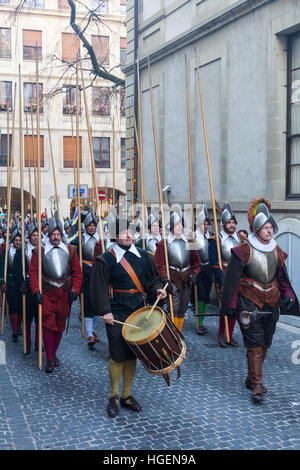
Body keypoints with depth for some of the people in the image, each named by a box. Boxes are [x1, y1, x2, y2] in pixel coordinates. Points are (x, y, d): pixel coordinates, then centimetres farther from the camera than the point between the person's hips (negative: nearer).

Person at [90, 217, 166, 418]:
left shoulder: (144, 256, 7)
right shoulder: (105, 260, -6)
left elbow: (152, 279, 15)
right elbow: (99, 288, -7)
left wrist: (157, 289, -6)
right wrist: (105, 311, -16)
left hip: (138, 311, 4)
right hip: (116, 313, -4)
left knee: (132, 354, 10)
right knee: (118, 356, -3)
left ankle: (127, 395, 24)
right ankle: (114, 397, 15)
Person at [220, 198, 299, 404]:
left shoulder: (276, 251, 7)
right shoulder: (244, 250, -10)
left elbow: (282, 277, 16)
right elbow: (232, 279, -8)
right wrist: (232, 305, -10)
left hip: (271, 303, 6)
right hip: (249, 303, -6)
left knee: (265, 343, 12)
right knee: (255, 344, -8)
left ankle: (251, 378, 28)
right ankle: (257, 386, -3)